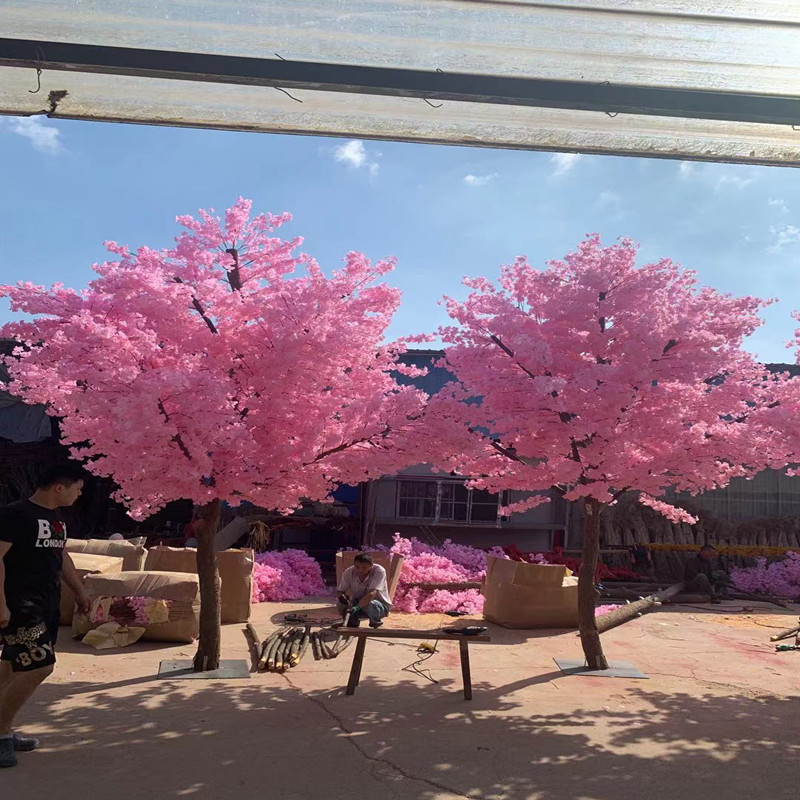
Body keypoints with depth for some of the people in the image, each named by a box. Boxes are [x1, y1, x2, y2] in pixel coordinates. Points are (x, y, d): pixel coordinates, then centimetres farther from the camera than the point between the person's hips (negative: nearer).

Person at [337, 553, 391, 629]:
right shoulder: (348, 572, -14)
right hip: (357, 603, 3)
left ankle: (376, 623, -3)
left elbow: (372, 593, -36)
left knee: (370, 605, -37)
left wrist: (357, 607, -49)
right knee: (340, 604, -24)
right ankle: (353, 622, 8)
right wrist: (343, 596, -33)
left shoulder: (379, 571, -26)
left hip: (380, 605, -3)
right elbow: (342, 591, -8)